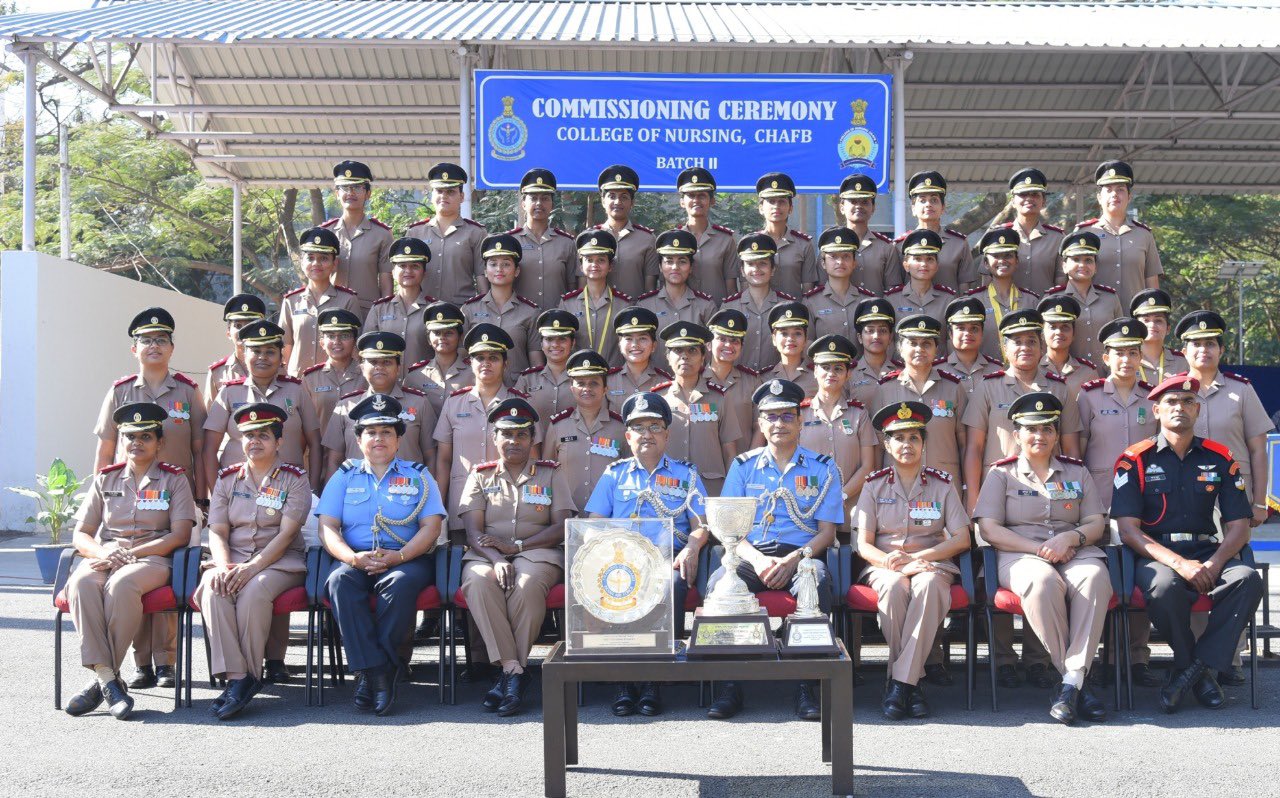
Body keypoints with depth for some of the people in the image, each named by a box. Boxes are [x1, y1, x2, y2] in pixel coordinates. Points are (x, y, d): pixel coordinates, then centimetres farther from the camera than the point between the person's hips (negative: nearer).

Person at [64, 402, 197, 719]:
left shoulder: (174, 478, 10)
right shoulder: (106, 478, 19)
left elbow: (180, 535, -2)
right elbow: (80, 535, 14)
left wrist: (131, 554, -13)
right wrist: (103, 553, -10)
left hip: (152, 558, -3)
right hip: (104, 556, 3)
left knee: (121, 584, -37)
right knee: (81, 583, -33)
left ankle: (102, 680, -28)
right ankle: (108, 678, -37)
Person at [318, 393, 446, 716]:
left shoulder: (417, 476, 14)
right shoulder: (344, 477, 18)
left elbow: (431, 526, 3)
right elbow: (327, 527, 6)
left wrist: (398, 556, -15)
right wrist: (353, 557, -14)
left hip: (407, 559, -1)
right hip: (355, 560, 1)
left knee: (401, 582, -36)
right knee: (340, 581, -33)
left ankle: (371, 672, -28)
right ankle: (378, 673, -36)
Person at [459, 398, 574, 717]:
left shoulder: (550, 474, 14)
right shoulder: (481, 476, 15)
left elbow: (562, 527, 2)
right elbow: (473, 532, 2)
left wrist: (517, 545, -12)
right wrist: (497, 560, -19)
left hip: (537, 552, -1)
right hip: (487, 554, 1)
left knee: (528, 584, -36)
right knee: (478, 582, -35)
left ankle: (511, 671, -26)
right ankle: (513, 668, -33)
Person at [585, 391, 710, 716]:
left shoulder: (686, 474, 21)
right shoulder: (614, 474, 23)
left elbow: (701, 524, 12)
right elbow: (595, 523, 14)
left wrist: (691, 549, -10)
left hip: (671, 554, -1)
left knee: (672, 586, -37)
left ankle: (653, 680, -28)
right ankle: (624, 680, -26)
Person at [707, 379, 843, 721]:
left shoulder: (822, 468, 12)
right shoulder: (743, 466, 15)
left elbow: (827, 531, 5)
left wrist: (793, 560, -14)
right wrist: (757, 560, -12)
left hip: (802, 554, -1)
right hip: (752, 554, 1)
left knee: (816, 579, -37)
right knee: (719, 582, -32)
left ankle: (807, 684, -29)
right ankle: (730, 683, -24)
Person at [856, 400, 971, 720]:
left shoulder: (941, 484, 8)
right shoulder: (875, 485, 8)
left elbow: (962, 539, 1)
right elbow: (864, 544, 3)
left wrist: (915, 557, -12)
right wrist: (892, 562, -19)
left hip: (932, 561, 0)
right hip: (884, 563, 0)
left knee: (928, 585, -37)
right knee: (894, 586, -36)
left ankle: (900, 682, -35)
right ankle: (912, 681, -27)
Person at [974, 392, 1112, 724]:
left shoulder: (1077, 471, 22)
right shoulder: (1001, 473, 14)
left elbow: (1097, 523, 13)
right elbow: (989, 529, 2)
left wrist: (1070, 538, -10)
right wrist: (1039, 549, -11)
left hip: (1074, 552, 2)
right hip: (1020, 555, -2)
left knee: (1095, 577, -34)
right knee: (1044, 582, -38)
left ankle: (1072, 681, -36)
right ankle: (1078, 682, -28)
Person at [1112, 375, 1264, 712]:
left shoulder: (1220, 458, 10)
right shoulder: (1136, 459, 2)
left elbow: (1239, 528, 6)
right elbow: (1128, 530, -7)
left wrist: (1215, 564, -15)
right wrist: (1180, 564, -20)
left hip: (1208, 556, 3)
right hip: (1155, 556, -3)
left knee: (1248, 580, -29)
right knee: (1164, 585, -36)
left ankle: (1195, 666, -19)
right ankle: (1200, 671, -10)